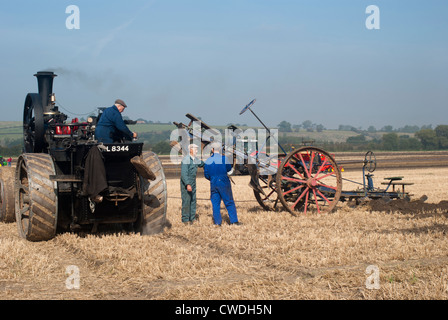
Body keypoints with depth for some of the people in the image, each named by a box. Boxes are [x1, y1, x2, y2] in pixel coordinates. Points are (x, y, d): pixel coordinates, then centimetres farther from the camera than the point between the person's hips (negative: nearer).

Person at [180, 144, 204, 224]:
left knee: (193, 200, 10)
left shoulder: (195, 159, 8)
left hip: (193, 183, 8)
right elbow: (183, 173, -24)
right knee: (186, 200, -6)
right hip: (185, 183, -8)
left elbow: (202, 164, 29)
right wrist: (187, 184, -31)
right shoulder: (186, 160, -18)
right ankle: (185, 219, 0)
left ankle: (192, 218, 17)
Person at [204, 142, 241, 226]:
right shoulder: (224, 158, -8)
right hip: (224, 183, -2)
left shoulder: (208, 160, -1)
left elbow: (206, 174, 4)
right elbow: (229, 168, 6)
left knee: (215, 203, 8)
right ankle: (234, 220, 5)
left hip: (213, 184, 2)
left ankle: (217, 221, 6)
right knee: (229, 202, 5)